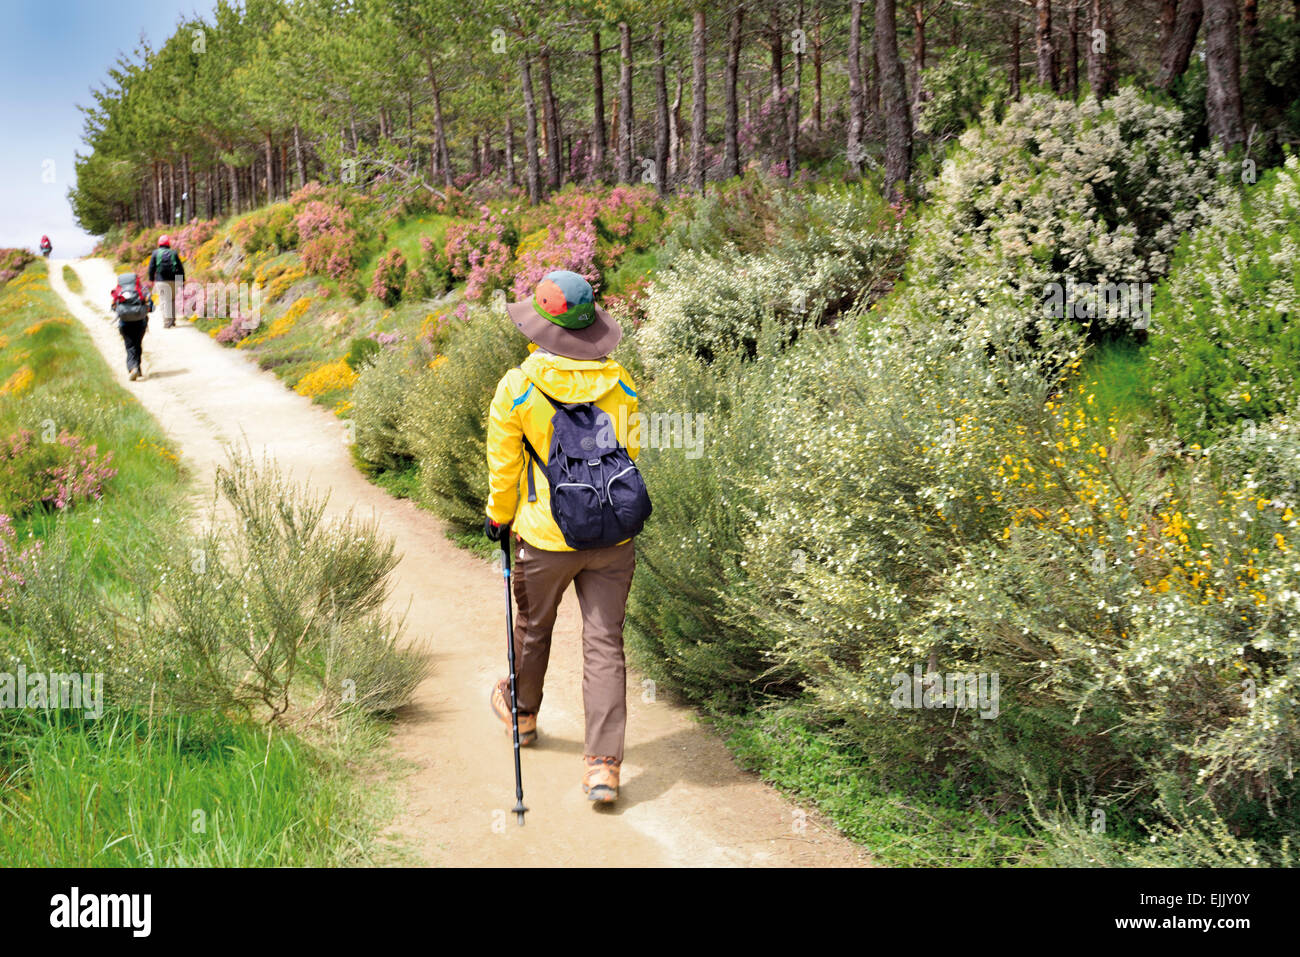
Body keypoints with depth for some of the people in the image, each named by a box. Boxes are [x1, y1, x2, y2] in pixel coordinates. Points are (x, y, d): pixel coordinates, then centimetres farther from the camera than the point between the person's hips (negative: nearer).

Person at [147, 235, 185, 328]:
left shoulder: (155, 253, 4)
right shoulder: (174, 253, 7)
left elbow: (151, 268, 2)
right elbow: (180, 267, 6)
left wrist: (151, 280, 10)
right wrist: (182, 281, 11)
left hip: (161, 281, -2)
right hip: (173, 281, 2)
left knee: (164, 301, -4)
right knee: (172, 300, 17)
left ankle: (167, 322, -12)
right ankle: (173, 319, 15)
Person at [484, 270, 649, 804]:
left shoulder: (516, 389, -10)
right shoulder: (620, 383, -1)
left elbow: (504, 466, -2)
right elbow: (632, 452, 8)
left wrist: (498, 519, 15)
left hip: (545, 538, -2)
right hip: (614, 539, 2)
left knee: (533, 629, 22)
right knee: (605, 645, 3)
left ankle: (521, 713, 48)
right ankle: (603, 765, 0)